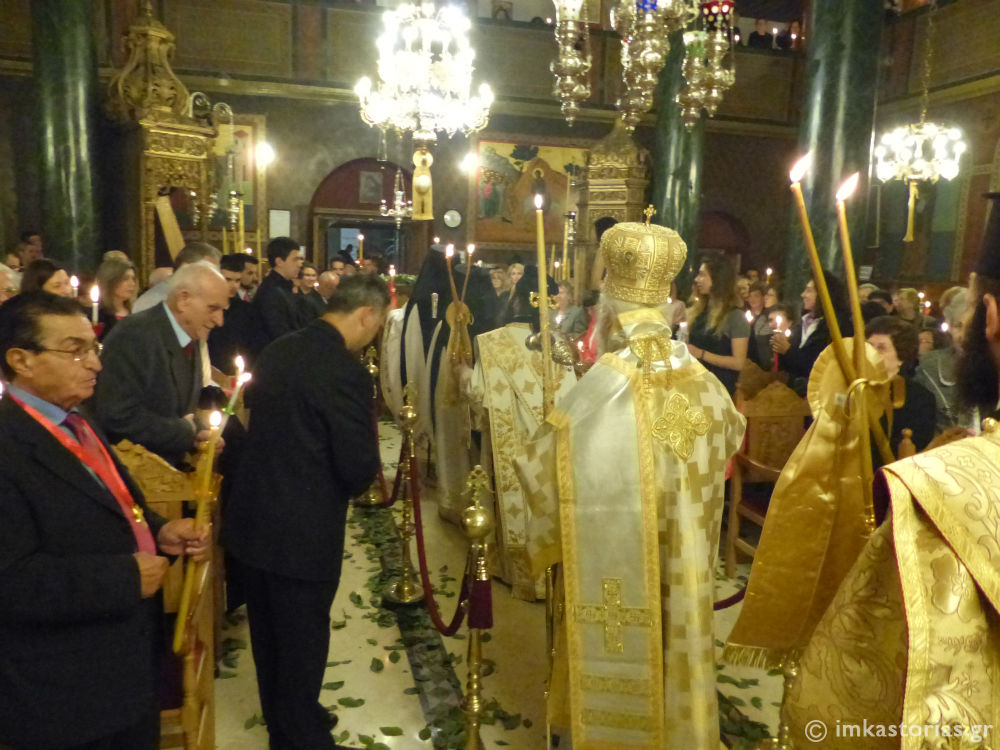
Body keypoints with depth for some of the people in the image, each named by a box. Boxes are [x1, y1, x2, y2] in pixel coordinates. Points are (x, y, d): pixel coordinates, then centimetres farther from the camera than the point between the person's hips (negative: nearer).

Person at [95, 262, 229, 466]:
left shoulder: (191, 345, 9)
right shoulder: (134, 334, -17)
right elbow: (118, 416, -24)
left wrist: (200, 434, -2)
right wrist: (186, 431, -15)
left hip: (172, 465, 8)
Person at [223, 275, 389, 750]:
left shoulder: (277, 351, 3)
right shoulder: (345, 372, -24)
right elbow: (360, 466, -22)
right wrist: (349, 486, 1)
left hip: (251, 520, 9)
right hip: (303, 533, -8)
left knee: (270, 636, 24)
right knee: (302, 642, 11)